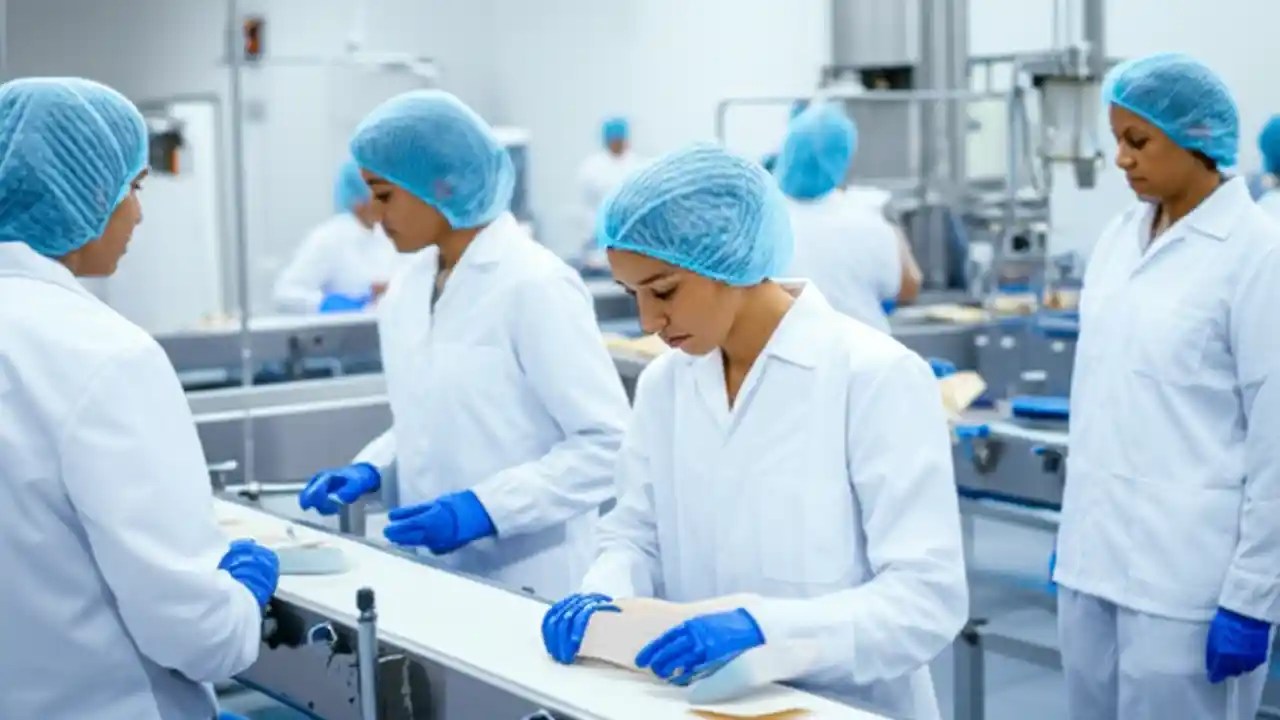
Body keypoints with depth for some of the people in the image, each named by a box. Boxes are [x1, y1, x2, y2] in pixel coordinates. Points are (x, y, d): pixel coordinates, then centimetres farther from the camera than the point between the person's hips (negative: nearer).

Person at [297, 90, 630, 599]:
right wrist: (371, 470, 1)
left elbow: (608, 444, -18)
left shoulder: (533, 285, -16)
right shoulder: (410, 286, 6)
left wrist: (484, 508, -24)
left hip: (521, 584, -7)